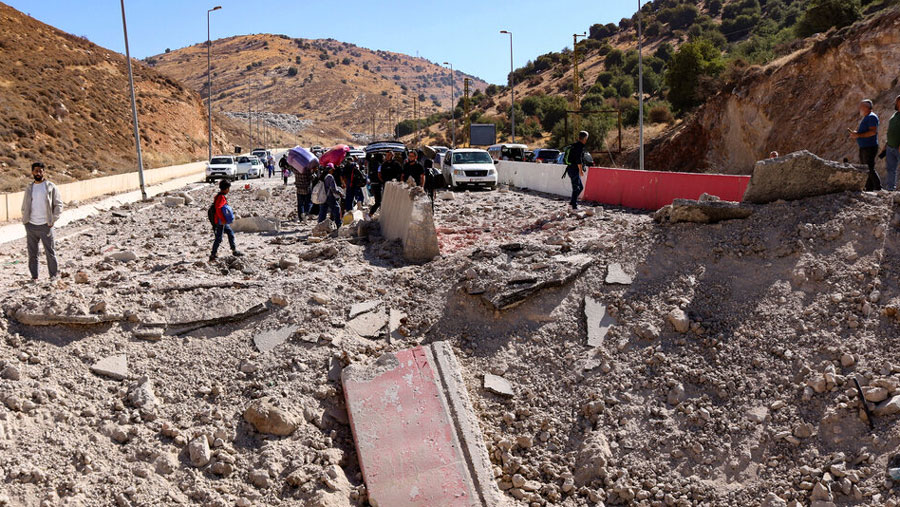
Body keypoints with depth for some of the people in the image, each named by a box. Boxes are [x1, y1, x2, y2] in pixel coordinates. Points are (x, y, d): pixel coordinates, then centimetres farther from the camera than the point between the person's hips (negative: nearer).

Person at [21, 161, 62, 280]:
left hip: (45, 226, -4)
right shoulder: (29, 188, 10)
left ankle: (54, 275, 10)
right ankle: (34, 277, 15)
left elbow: (58, 205, -1)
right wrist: (25, 220, 6)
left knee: (50, 252, 0)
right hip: (31, 226, 4)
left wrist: (52, 220, -7)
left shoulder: (51, 187, -1)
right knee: (32, 253, 7)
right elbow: (24, 206, 18)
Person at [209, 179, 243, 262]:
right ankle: (212, 256, -1)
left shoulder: (222, 196, 12)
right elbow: (218, 208, -29)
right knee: (218, 239, -6)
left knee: (231, 234, 18)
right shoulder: (221, 197, -19)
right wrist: (223, 220, -27)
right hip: (220, 222, -10)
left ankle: (234, 251, 27)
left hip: (223, 222, 10)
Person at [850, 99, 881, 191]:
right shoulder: (866, 118, 19)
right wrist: (855, 133, 10)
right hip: (863, 148, 10)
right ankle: (869, 190, 14)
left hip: (870, 148, -10)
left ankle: (878, 189, -9)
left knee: (870, 170, -12)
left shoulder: (872, 117, -13)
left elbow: (873, 132, -24)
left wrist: (859, 135, -24)